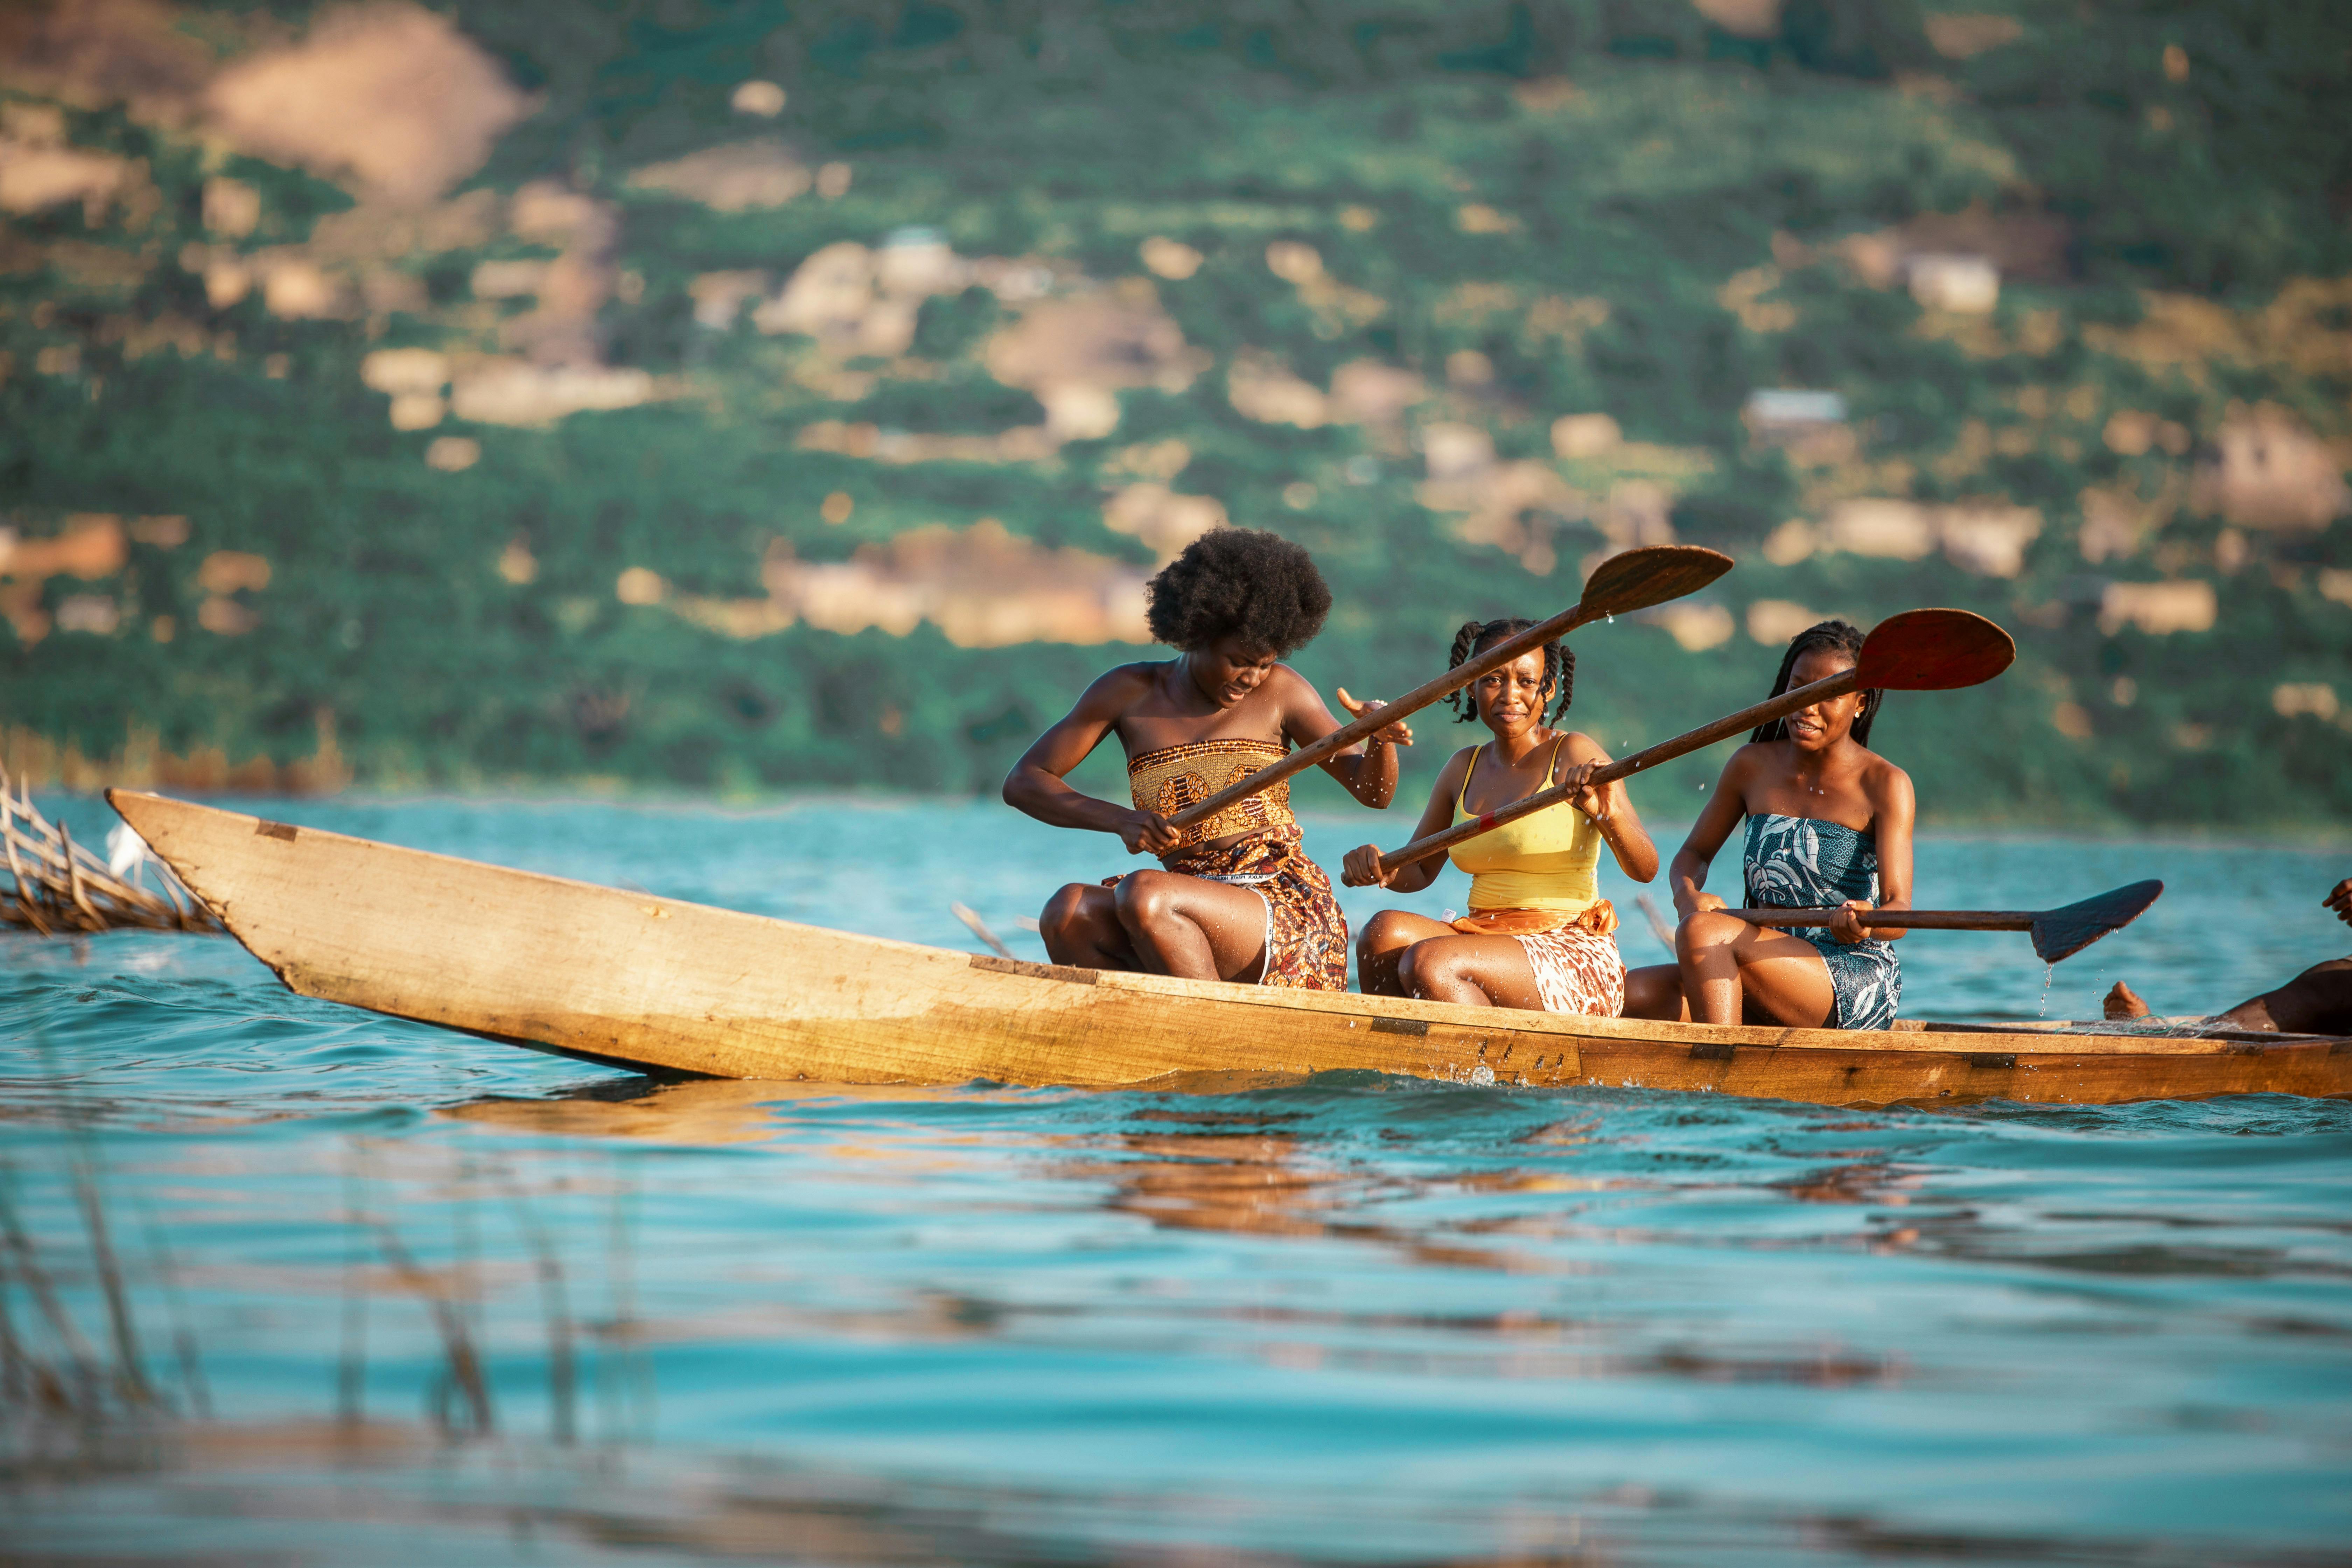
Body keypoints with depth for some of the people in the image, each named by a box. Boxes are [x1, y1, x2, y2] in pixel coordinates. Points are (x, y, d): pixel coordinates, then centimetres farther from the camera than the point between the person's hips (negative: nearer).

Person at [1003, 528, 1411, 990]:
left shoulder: (1278, 690, 4)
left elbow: (1374, 791, 3)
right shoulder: (1132, 693, 7)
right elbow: (1023, 782, 5)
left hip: (1290, 909, -4)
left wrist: (1381, 738, -22)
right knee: (1067, 914, -24)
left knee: (1144, 896, -31)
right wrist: (1119, 819, -12)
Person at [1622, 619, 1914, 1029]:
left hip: (1858, 988, -5)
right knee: (1634, 993, -19)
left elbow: (1899, 910, -14)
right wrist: (1687, 896, -6)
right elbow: (1694, 853, 19)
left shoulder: (1884, 784, -5)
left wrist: (1868, 922, -40)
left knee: (1704, 931, -30)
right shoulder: (1752, 767, 9)